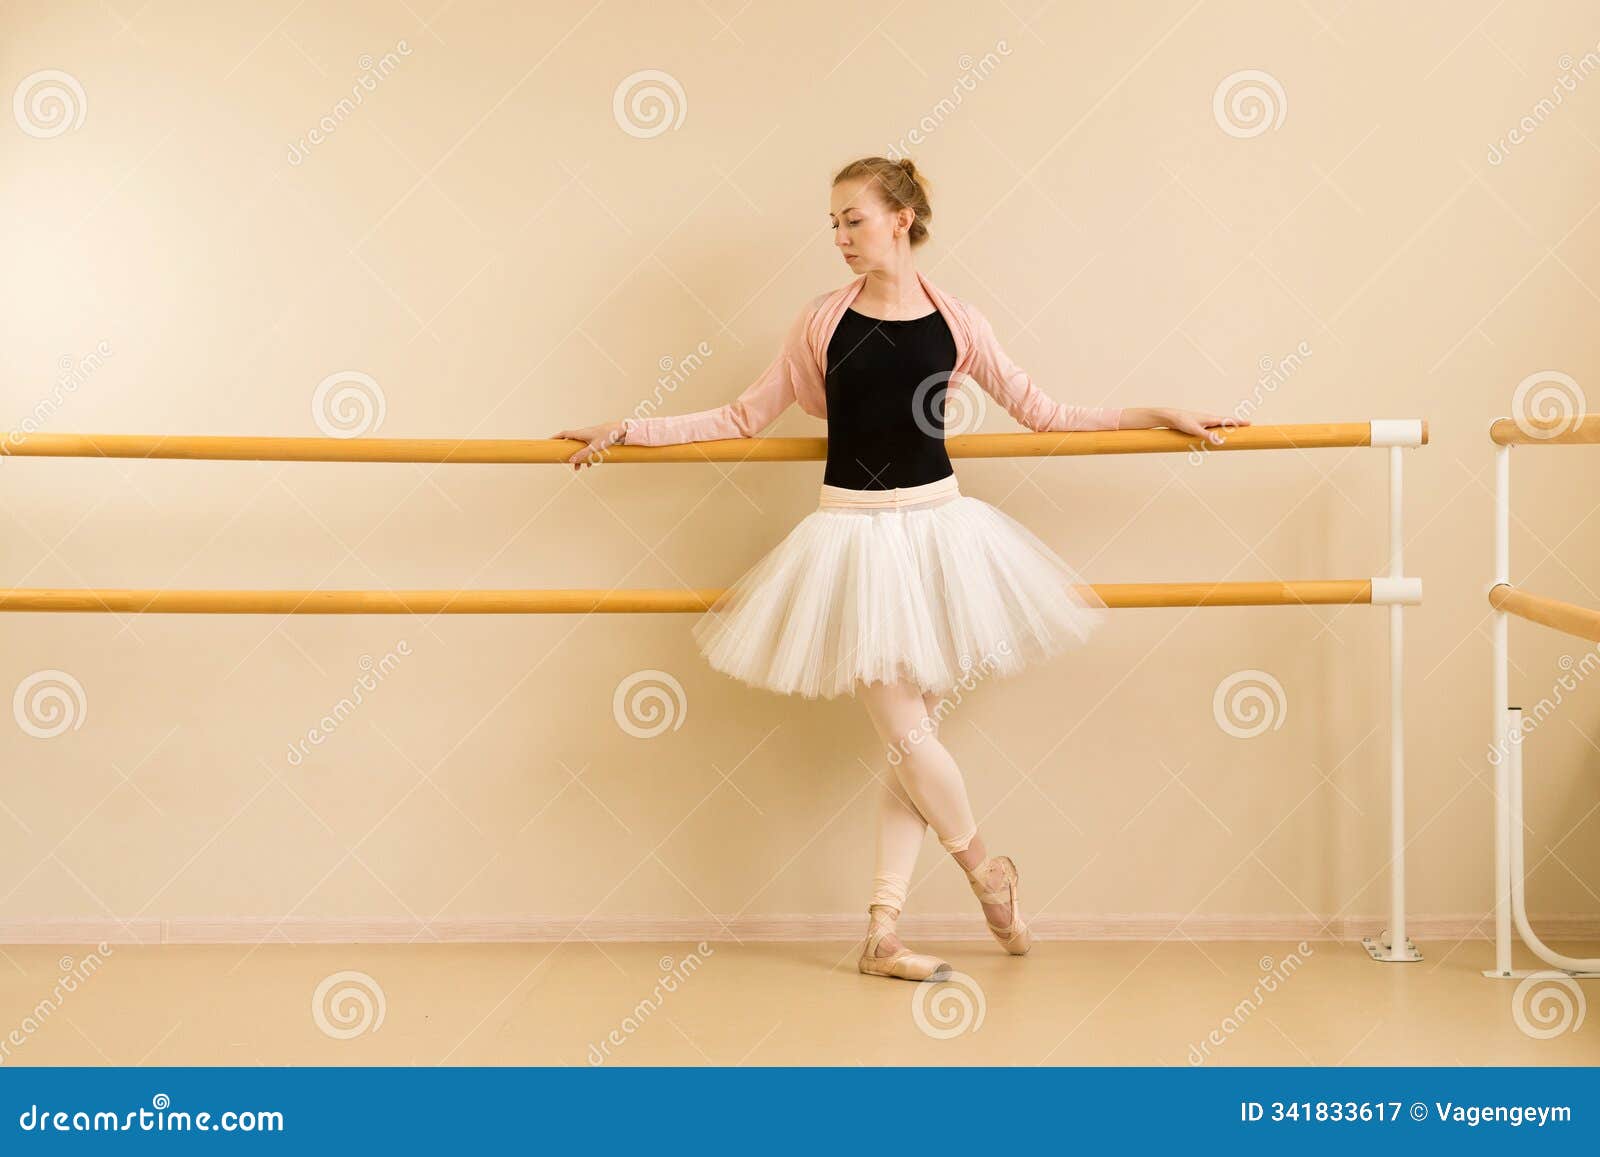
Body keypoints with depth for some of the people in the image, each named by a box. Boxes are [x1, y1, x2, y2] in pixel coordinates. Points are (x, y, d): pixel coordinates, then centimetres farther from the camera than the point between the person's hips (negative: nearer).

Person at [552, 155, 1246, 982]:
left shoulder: (955, 323, 0)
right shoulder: (823, 322, -1)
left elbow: (1040, 411, 9)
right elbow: (747, 417, 6)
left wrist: (1157, 417, 6)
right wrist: (628, 431, 1)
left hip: (935, 528, 1)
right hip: (852, 535, -1)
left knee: (912, 736, 4)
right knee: (907, 736, -5)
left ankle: (882, 934, 12)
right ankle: (986, 871, 22)